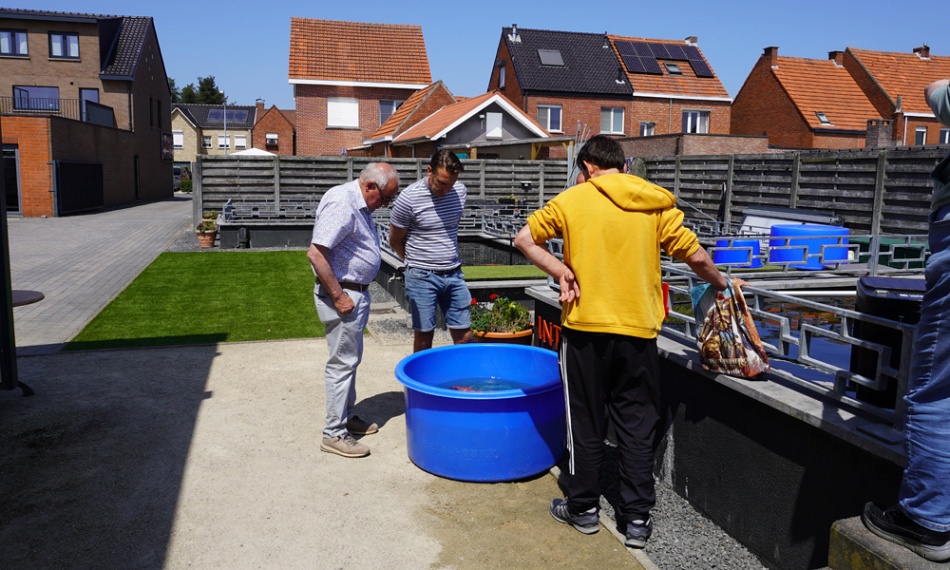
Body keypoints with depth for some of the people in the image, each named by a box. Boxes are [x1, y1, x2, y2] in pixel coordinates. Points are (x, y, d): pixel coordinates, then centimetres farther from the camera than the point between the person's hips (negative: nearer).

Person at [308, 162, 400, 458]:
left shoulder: (359, 204, 11)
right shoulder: (341, 203, -21)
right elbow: (316, 253, -27)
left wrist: (358, 293, 17)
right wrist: (338, 296, -23)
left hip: (357, 292, 10)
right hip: (343, 293, -10)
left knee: (350, 358, 19)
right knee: (342, 362, -3)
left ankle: (347, 416, 34)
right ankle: (334, 433, 7)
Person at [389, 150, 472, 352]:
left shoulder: (460, 191, 1)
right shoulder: (409, 198, -14)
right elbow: (395, 241, -1)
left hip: (454, 274, 4)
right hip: (422, 277, -4)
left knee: (464, 335, 6)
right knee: (424, 336, 4)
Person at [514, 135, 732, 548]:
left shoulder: (572, 199, 0)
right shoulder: (655, 203, 2)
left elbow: (524, 239, 0)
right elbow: (695, 256, 2)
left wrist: (561, 273, 0)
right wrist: (720, 283, 20)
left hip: (584, 326, -1)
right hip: (638, 330, 1)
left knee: (586, 421, 12)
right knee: (638, 425, 12)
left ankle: (584, 508, 26)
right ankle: (637, 518, 19)